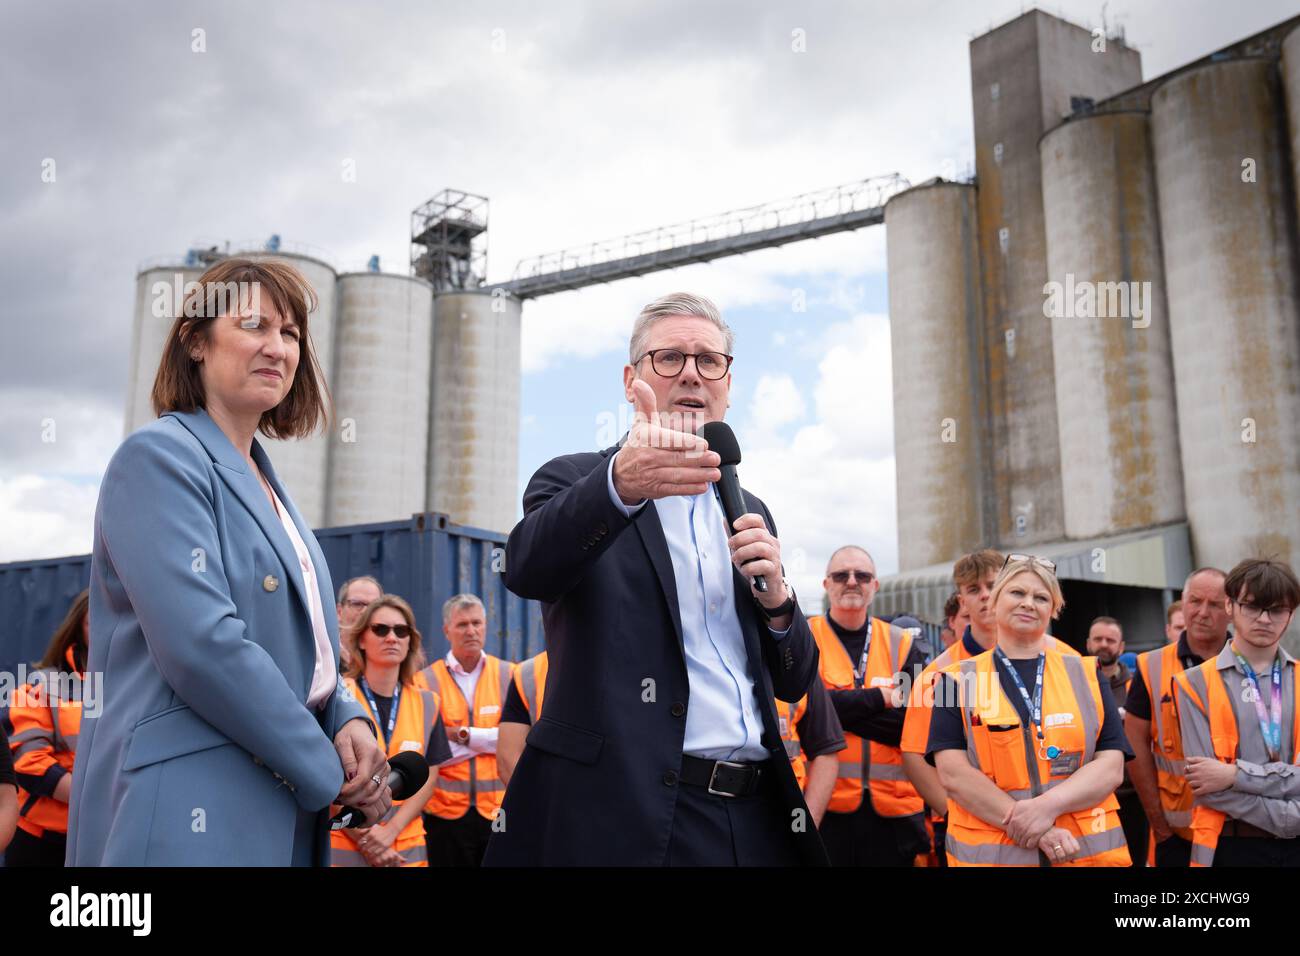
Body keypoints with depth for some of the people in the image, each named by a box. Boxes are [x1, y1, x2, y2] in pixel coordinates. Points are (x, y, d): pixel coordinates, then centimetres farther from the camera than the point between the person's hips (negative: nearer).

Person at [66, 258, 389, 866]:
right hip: (186, 812, -8)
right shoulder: (159, 457, -10)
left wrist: (349, 721, -4)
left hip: (284, 812, 9)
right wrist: (328, 770, -15)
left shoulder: (264, 484, 16)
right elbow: (201, 644, -22)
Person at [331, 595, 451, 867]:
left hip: (407, 849, 3)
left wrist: (389, 831, -11)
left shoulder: (427, 703, 3)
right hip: (343, 848, -3)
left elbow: (427, 780, 2)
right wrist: (366, 839, -12)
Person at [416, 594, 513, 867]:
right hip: (445, 812, -1)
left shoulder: (508, 675, 3)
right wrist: (489, 740, -9)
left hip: (499, 810, 1)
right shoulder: (426, 681, -1)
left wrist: (464, 735, -11)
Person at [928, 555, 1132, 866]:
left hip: (1089, 851, 1)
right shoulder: (959, 679, 0)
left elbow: (1111, 767, -1)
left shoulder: (1086, 674, 6)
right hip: (990, 854, -1)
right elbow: (953, 773, -9)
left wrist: (1048, 806, -18)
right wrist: (1029, 826, -18)